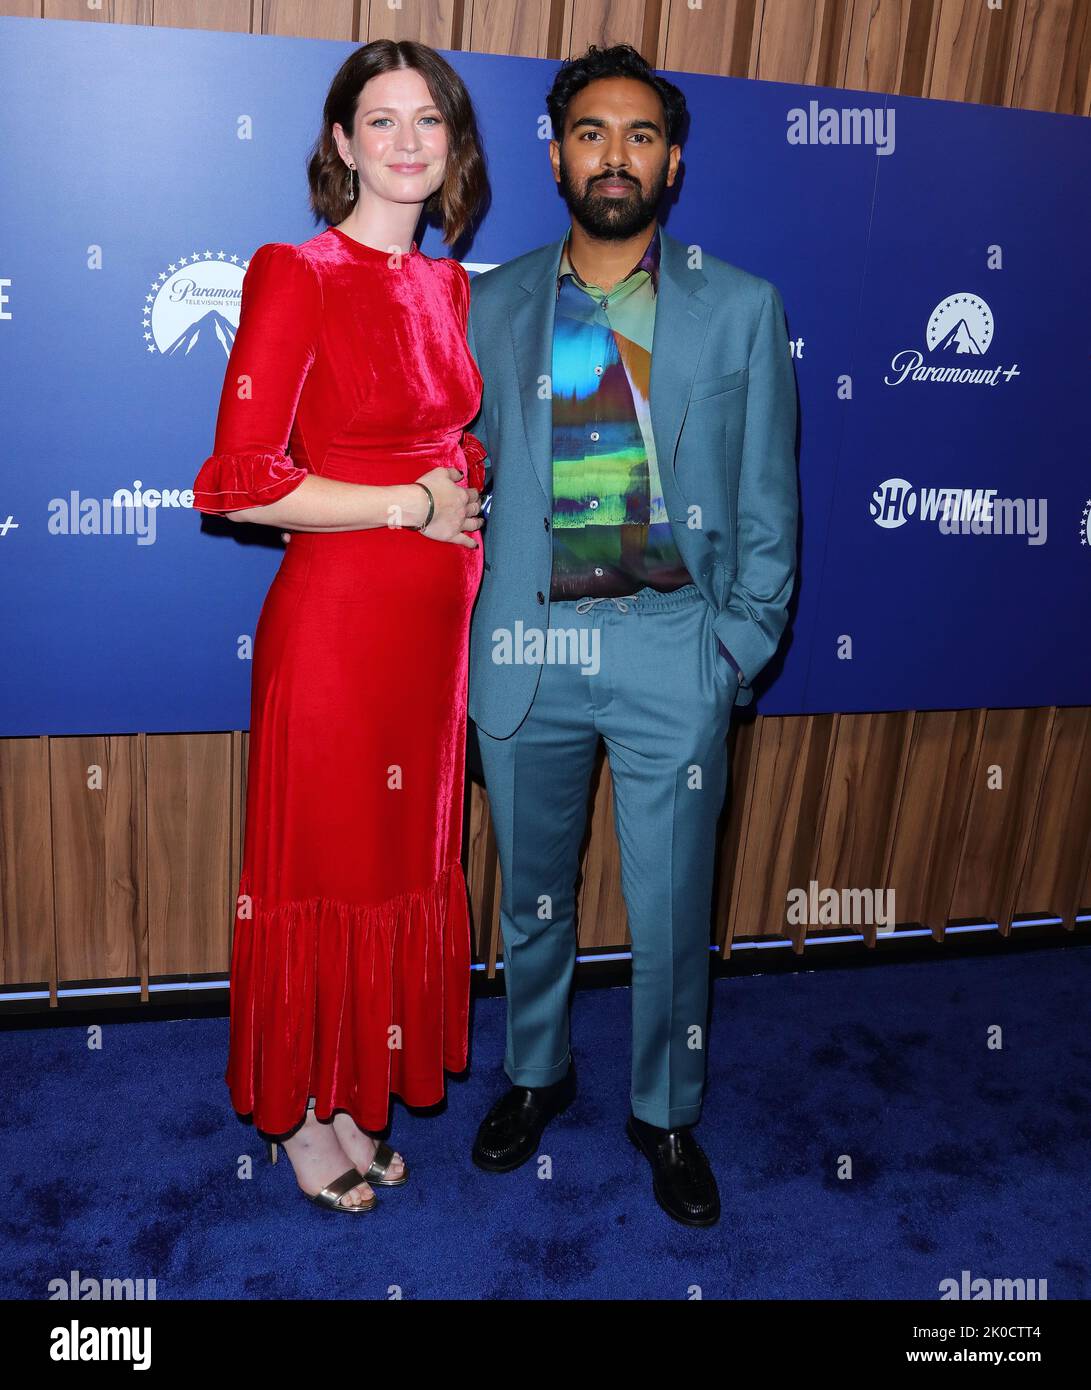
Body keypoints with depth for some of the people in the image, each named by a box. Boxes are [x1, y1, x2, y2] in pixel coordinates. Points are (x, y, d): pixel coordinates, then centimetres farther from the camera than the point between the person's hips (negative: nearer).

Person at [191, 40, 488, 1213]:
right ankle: (304, 1114, 30)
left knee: (408, 860, 15)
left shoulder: (450, 287, 11)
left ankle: (360, 1096, 35)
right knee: (325, 863, 7)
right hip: (334, 618, -7)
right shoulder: (297, 277, -10)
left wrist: (467, 496, 5)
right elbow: (243, 483, -17)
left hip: (433, 622, 7)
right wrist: (412, 506, -13)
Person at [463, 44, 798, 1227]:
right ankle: (535, 1073, 40)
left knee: (672, 911, 8)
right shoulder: (495, 306, 7)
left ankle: (667, 1114, 31)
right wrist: (466, 642, 0)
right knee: (532, 895, 17)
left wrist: (743, 644, -4)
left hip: (671, 648, -1)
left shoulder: (741, 308, 4)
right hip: (524, 646, 2)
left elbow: (768, 497, 4)